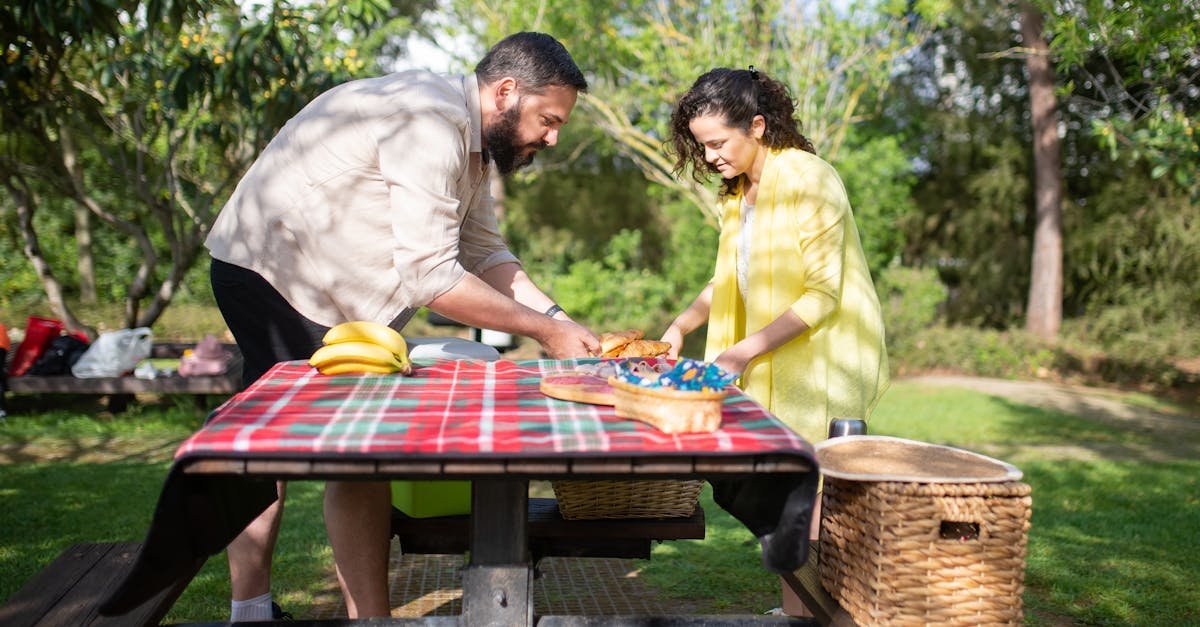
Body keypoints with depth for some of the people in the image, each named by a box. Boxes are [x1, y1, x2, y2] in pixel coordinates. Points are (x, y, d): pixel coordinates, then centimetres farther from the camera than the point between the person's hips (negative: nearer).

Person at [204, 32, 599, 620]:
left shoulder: (467, 133, 8)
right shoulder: (431, 123, -24)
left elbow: (485, 252, 7)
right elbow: (430, 278, -28)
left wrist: (564, 321, -4)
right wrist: (544, 331, -20)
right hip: (275, 274, -11)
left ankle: (249, 608, 28)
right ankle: (370, 616, 3)